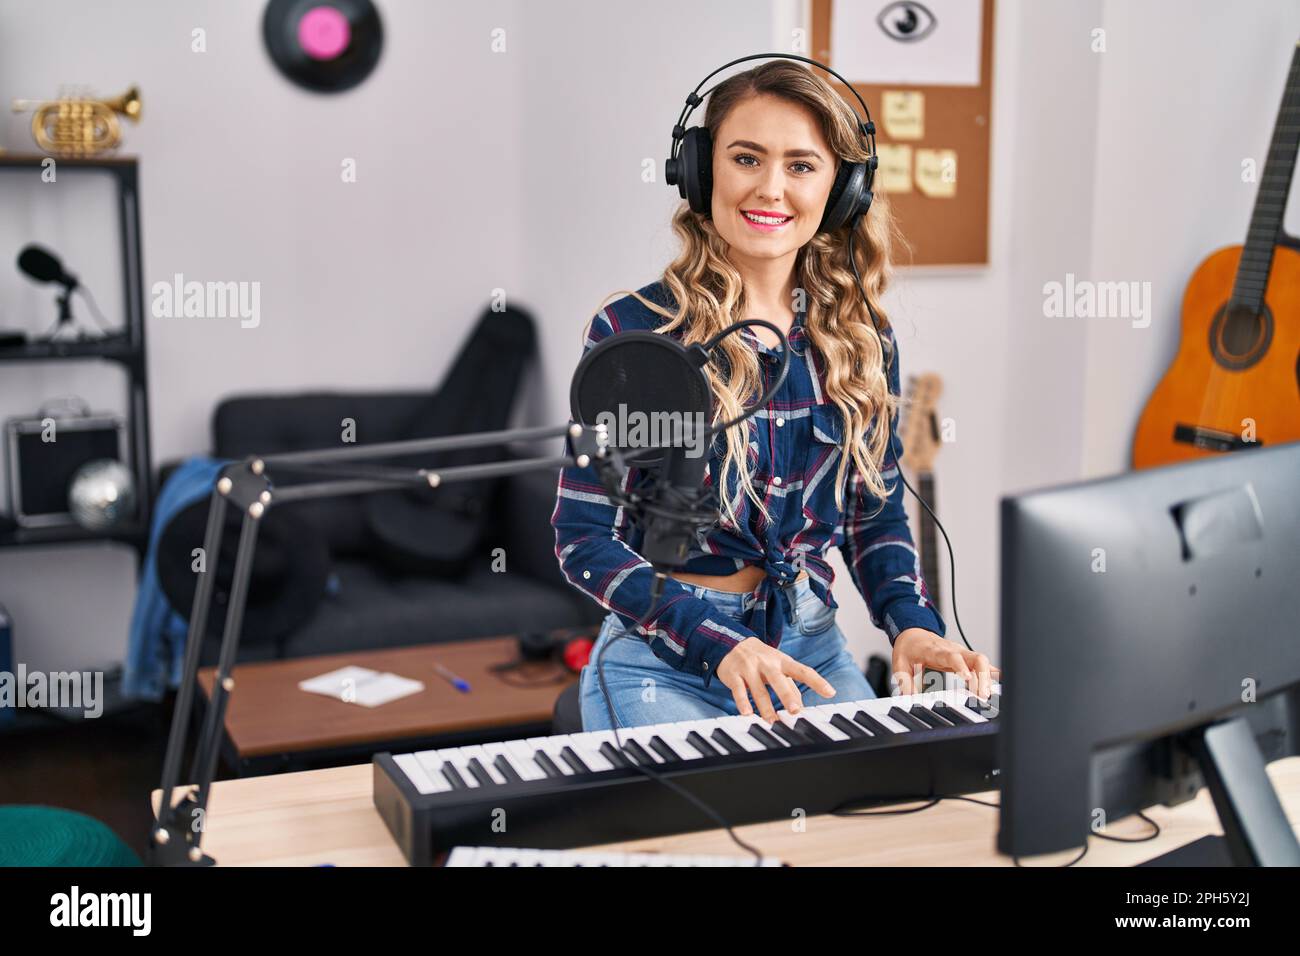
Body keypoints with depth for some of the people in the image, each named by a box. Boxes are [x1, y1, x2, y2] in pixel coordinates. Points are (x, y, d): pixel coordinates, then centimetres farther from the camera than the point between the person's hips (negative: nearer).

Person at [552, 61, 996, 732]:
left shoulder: (862, 343, 4)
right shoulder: (633, 332, -10)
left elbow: (876, 515, 13)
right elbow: (583, 535, -10)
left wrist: (913, 625, -8)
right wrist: (720, 645, -23)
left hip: (810, 647, 5)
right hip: (664, 662, -4)